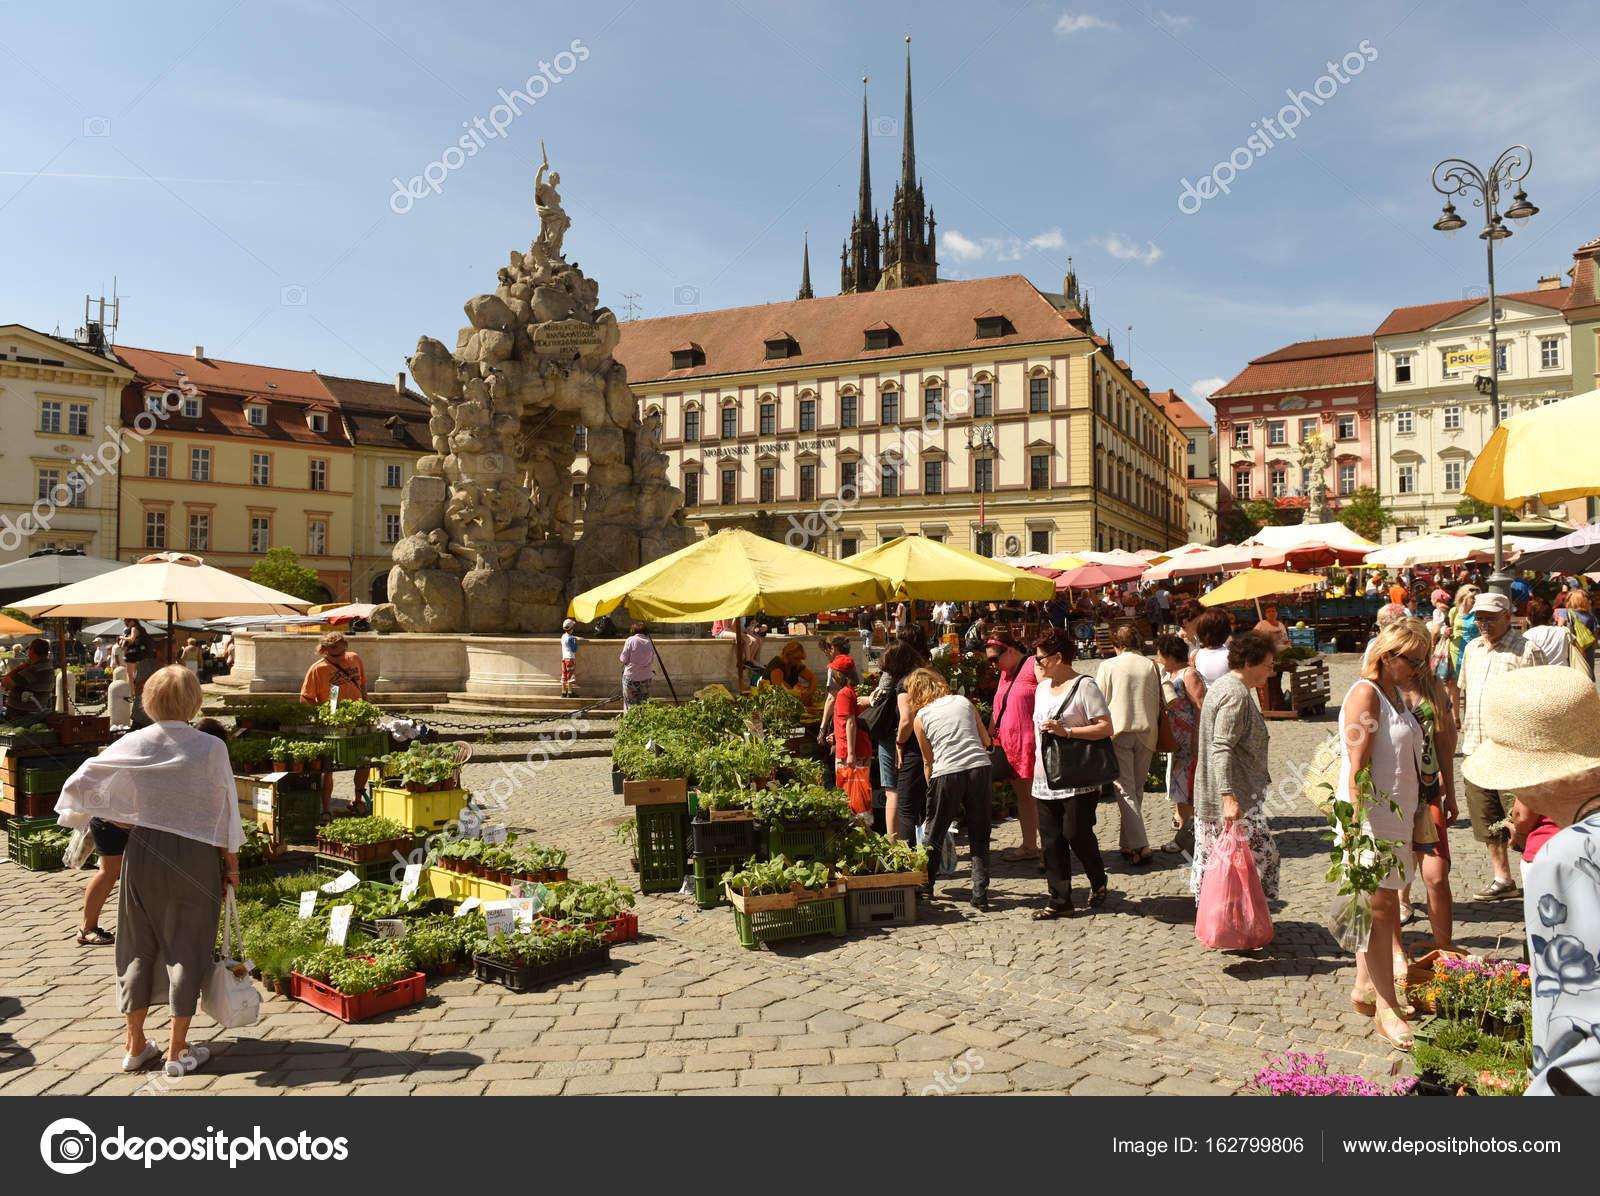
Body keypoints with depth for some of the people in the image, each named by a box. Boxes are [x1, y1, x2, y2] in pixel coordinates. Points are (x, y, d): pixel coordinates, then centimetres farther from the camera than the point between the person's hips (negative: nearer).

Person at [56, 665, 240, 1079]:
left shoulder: (133, 745, -4)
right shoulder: (211, 748, -12)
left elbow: (77, 785, -1)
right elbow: (225, 813, -8)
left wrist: (120, 821, 13)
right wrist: (232, 864, 3)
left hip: (142, 853, 3)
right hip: (196, 856, -3)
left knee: (139, 946, 16)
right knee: (187, 949, 7)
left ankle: (136, 1045, 26)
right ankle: (177, 1052, 14)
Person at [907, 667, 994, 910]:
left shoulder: (920, 717, 10)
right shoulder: (964, 702, 15)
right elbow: (986, 740, 19)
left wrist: (933, 788, 28)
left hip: (947, 774, -2)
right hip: (980, 769, 2)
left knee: (933, 834, 16)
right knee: (979, 836, 13)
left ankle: (925, 887, 27)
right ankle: (980, 893, 8)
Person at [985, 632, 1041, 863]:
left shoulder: (1034, 666, -8)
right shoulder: (1005, 673, 19)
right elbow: (998, 710, 26)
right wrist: (989, 736, 20)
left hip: (1031, 744, -8)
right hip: (1010, 746, 8)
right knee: (1022, 796, 12)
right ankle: (1029, 846, 19)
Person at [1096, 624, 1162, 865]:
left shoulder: (1108, 666, -4)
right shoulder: (1151, 666, 3)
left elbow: (1099, 704, -2)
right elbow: (1157, 703, 9)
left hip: (1118, 732, -3)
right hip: (1146, 733, 3)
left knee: (1125, 790, -2)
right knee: (1137, 788, 13)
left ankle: (1139, 845, -12)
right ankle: (1128, 843, 18)